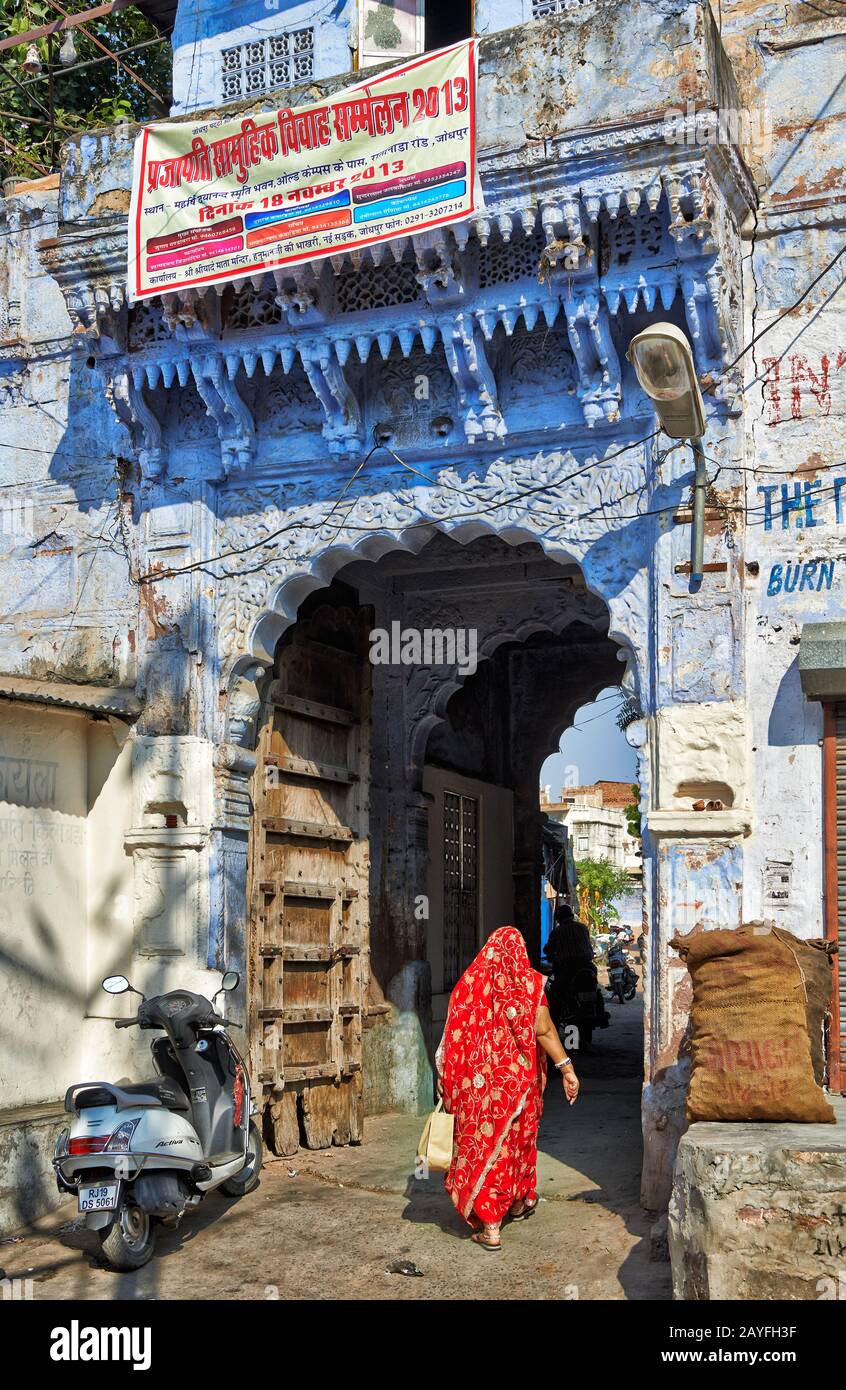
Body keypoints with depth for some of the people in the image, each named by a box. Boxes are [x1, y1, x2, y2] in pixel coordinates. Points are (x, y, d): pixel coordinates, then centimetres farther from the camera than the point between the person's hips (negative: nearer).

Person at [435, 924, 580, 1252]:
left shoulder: (470, 981, -2)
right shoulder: (529, 982, -5)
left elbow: (454, 1034, -3)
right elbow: (543, 1030, -14)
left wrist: (447, 1078, 5)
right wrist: (566, 1068, -11)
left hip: (476, 1078, 0)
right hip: (518, 1076, 0)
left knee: (482, 1140, 3)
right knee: (516, 1136, 20)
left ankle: (489, 1227, 1)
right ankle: (519, 1200, 39)